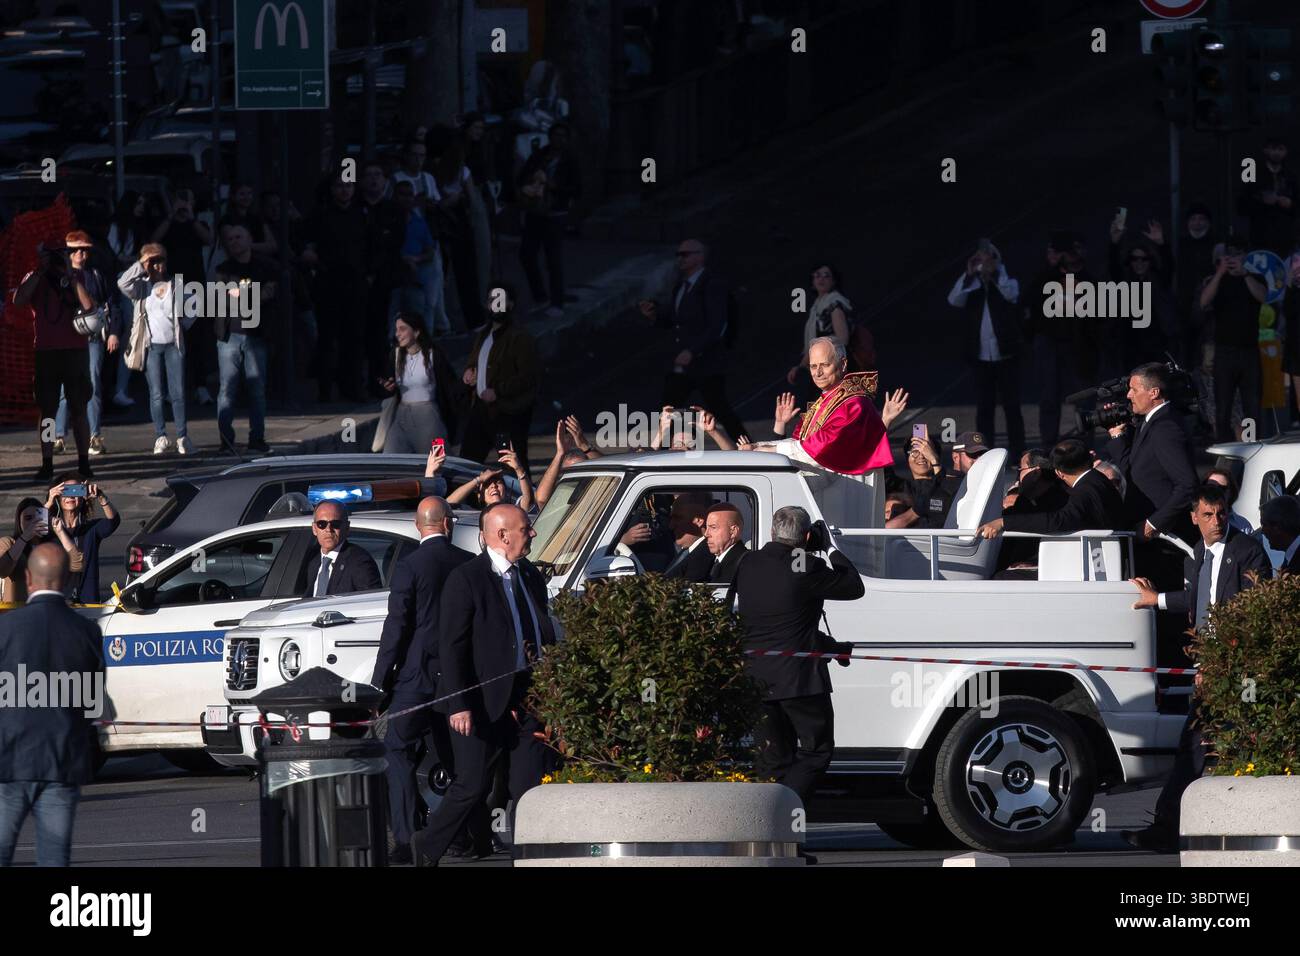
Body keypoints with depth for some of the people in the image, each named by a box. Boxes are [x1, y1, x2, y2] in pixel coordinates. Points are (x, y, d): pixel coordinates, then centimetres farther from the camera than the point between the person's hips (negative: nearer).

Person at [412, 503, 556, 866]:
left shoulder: (531, 577, 14)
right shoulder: (466, 579, -9)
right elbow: (451, 646, -12)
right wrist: (459, 704, -18)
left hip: (526, 700, 6)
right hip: (484, 704, -6)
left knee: (532, 789, 1)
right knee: (472, 788, 0)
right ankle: (428, 847, 20)